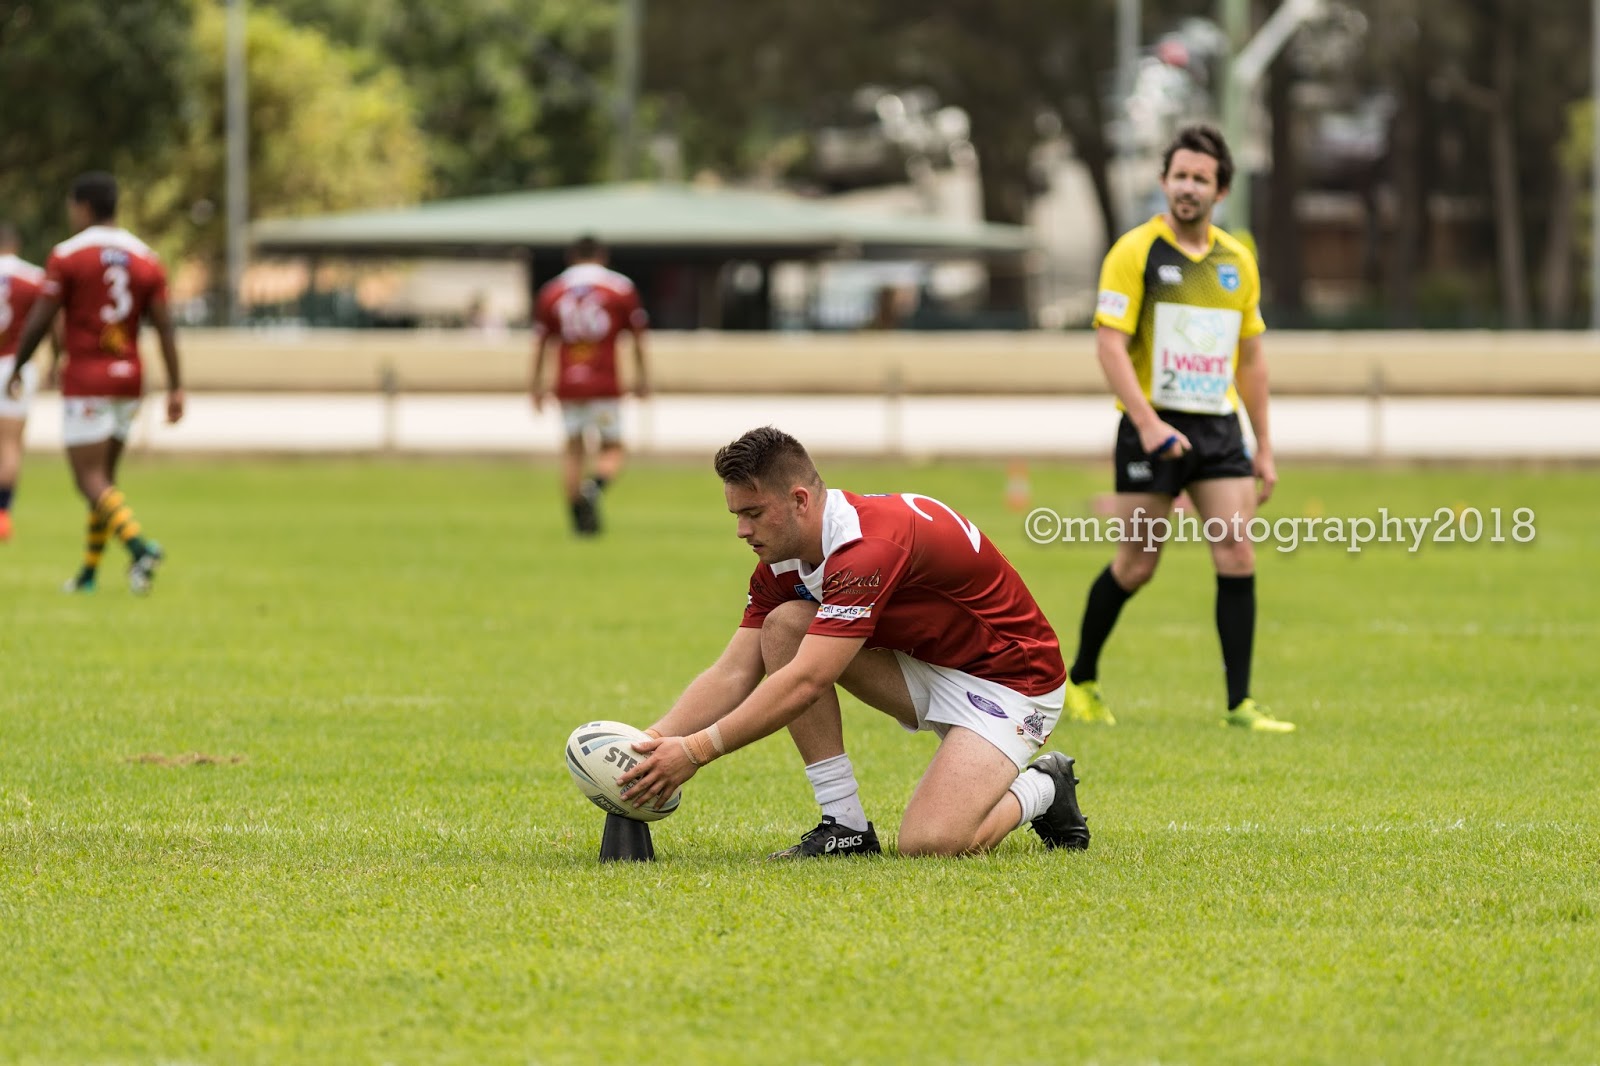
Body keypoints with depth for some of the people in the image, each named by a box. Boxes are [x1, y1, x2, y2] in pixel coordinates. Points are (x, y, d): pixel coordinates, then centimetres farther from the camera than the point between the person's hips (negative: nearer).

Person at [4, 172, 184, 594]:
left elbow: (39, 321, -8)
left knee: (91, 481, -7)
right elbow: (165, 328, 0)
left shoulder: (68, 255, -9)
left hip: (85, 381, -5)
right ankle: (89, 572, 20)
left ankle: (139, 545, -31)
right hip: (129, 379, 6)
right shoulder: (146, 260, 4)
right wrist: (175, 388, 1)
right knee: (104, 476, 16)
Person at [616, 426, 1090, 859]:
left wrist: (695, 751, -34)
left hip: (1011, 679, -9)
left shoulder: (869, 548, -32)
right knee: (783, 626, -11)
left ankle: (1042, 790, 5)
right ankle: (845, 825, -7)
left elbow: (804, 684, -34)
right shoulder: (784, 563, -4)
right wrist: (653, 742, -19)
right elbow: (734, 673, -3)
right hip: (925, 663, 9)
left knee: (928, 843, -28)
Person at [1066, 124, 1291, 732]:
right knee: (1137, 564, 1)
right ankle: (1079, 679, 22)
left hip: (1219, 429, 4)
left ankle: (1240, 703, -6)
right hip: (1154, 428, -4)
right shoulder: (1135, 252, -6)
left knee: (1236, 554, -8)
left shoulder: (1237, 261, 10)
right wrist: (1147, 422, -23)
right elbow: (1110, 344, -11)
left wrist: (1264, 448, 15)